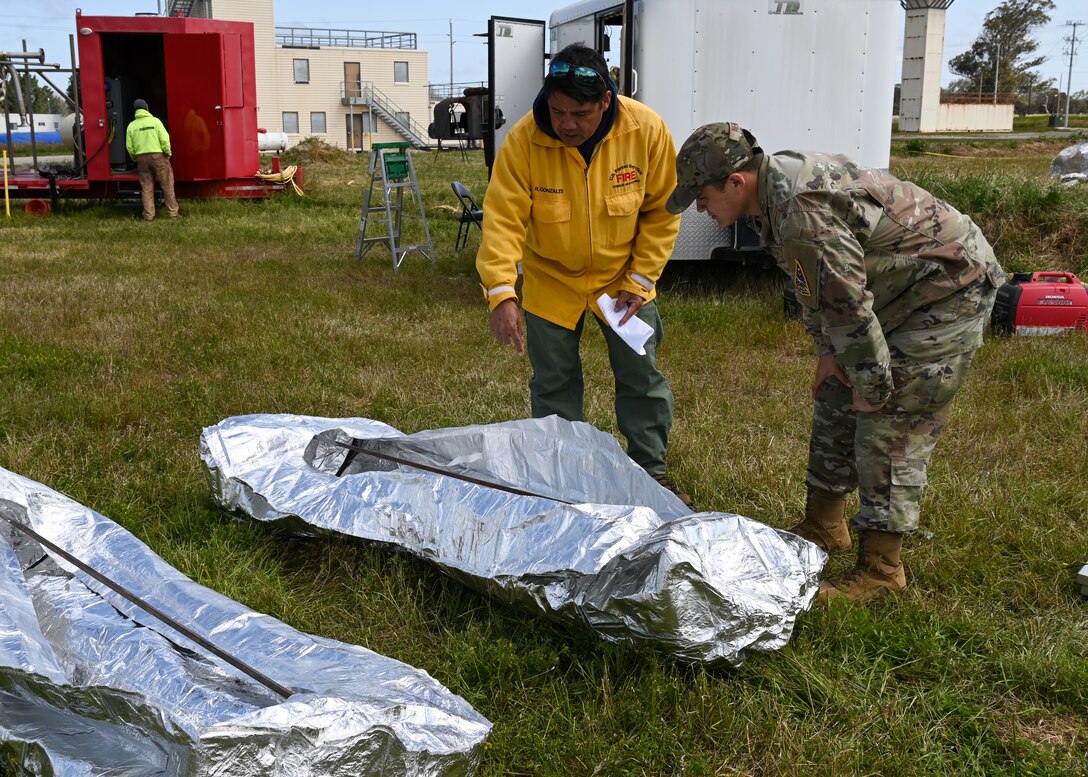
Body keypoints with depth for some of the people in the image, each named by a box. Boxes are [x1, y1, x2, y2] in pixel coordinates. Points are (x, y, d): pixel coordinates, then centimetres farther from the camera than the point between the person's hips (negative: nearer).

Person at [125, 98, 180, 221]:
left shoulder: (131, 126, 4)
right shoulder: (155, 121, -5)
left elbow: (129, 147, 4)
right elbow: (164, 140, -10)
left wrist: (136, 158, 19)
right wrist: (168, 153, 4)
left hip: (142, 158, 3)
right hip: (158, 156, -3)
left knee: (147, 188, 9)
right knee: (167, 186, 5)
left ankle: (148, 215, 8)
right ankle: (172, 213, 5)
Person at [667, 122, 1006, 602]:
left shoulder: (804, 213, -32)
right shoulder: (779, 185, 1)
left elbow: (848, 305, -28)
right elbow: (814, 286, 13)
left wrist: (873, 388, -17)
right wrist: (827, 351, 11)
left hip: (949, 292, -10)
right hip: (899, 291, 11)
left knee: (891, 426, -10)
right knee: (835, 401, 14)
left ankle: (880, 569, 0)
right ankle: (824, 526, 28)